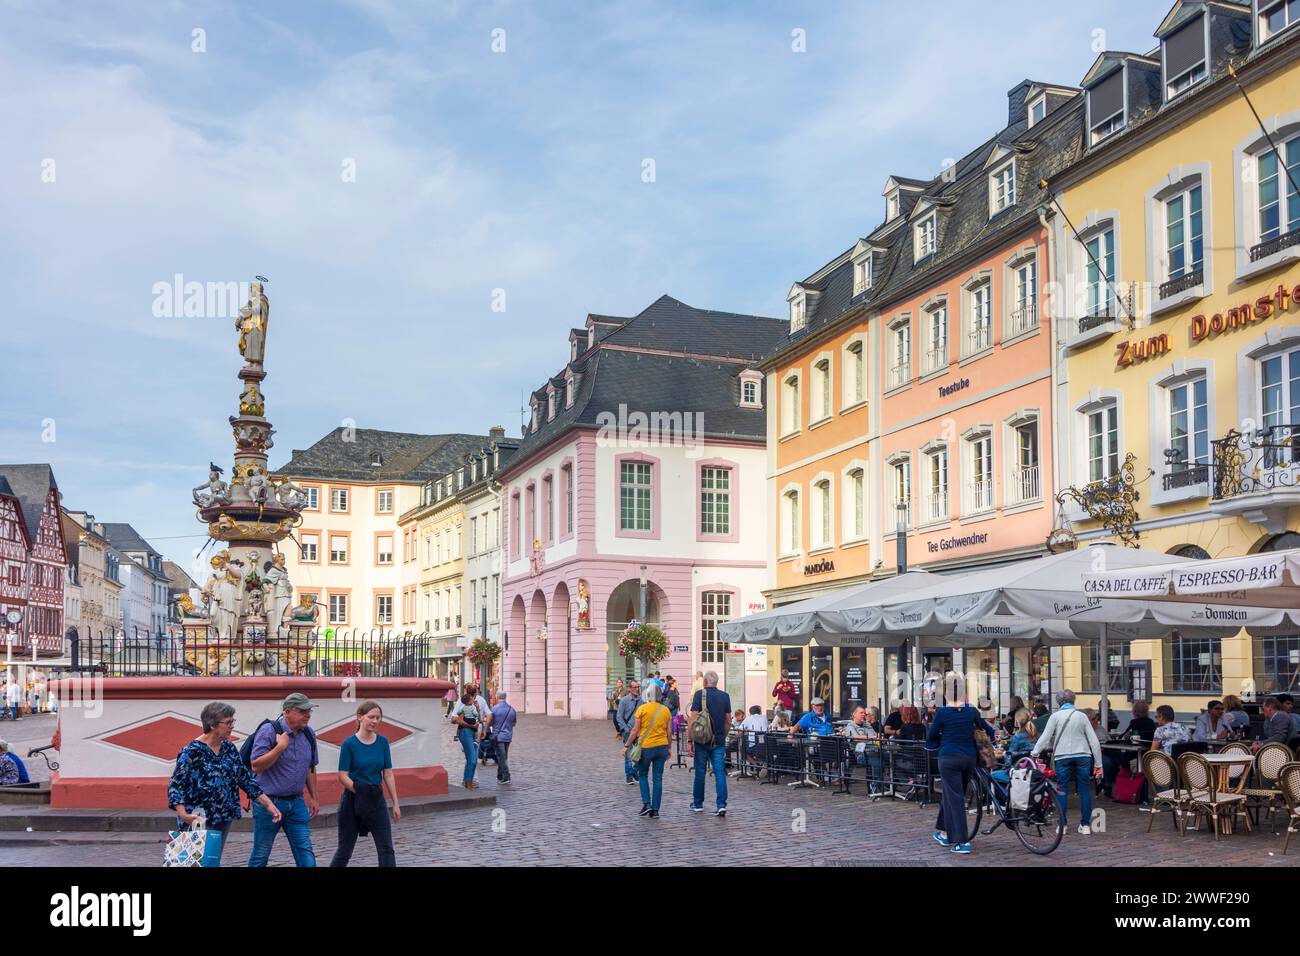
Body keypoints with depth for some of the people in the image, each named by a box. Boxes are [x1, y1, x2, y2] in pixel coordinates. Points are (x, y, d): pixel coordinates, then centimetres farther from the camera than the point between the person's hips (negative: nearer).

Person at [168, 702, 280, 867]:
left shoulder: (229, 748, 7)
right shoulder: (192, 752, -13)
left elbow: (246, 779, 10)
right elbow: (175, 786, -15)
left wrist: (268, 804, 4)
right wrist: (183, 814, -29)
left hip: (225, 820, 7)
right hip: (201, 823, -7)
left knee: (214, 862, 12)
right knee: (207, 863, -12)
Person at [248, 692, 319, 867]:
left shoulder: (309, 734, 4)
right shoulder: (269, 730, -13)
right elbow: (256, 767, -19)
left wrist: (313, 798, 17)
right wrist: (280, 747, -24)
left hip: (297, 803, 5)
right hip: (268, 802, -5)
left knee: (306, 854, 0)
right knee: (260, 855, 8)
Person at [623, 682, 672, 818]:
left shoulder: (642, 709, -7)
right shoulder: (665, 710, 4)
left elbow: (635, 731, -8)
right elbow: (669, 732, 6)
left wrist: (626, 746, 0)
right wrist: (668, 748, 18)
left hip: (646, 747, -3)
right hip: (662, 747, 3)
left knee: (643, 775, 16)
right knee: (658, 779, 6)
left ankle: (646, 803, 3)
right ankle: (655, 810, 7)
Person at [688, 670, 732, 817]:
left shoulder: (700, 695, -7)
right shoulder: (725, 696, 4)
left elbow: (693, 719, -11)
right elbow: (728, 721, 9)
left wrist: (689, 740, -8)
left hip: (702, 740, -2)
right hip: (719, 741, 2)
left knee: (700, 772, 9)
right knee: (720, 773, 0)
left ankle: (698, 804, 21)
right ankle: (722, 805, -10)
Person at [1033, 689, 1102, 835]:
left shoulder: (1056, 716, 1)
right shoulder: (1082, 716, 8)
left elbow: (1045, 737, -6)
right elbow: (1094, 741, 6)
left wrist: (1034, 753, 1)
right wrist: (1098, 764, 10)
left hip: (1062, 757, -2)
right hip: (1083, 756, 2)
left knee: (1062, 789, 5)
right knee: (1084, 788, 8)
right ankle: (1085, 824, 9)